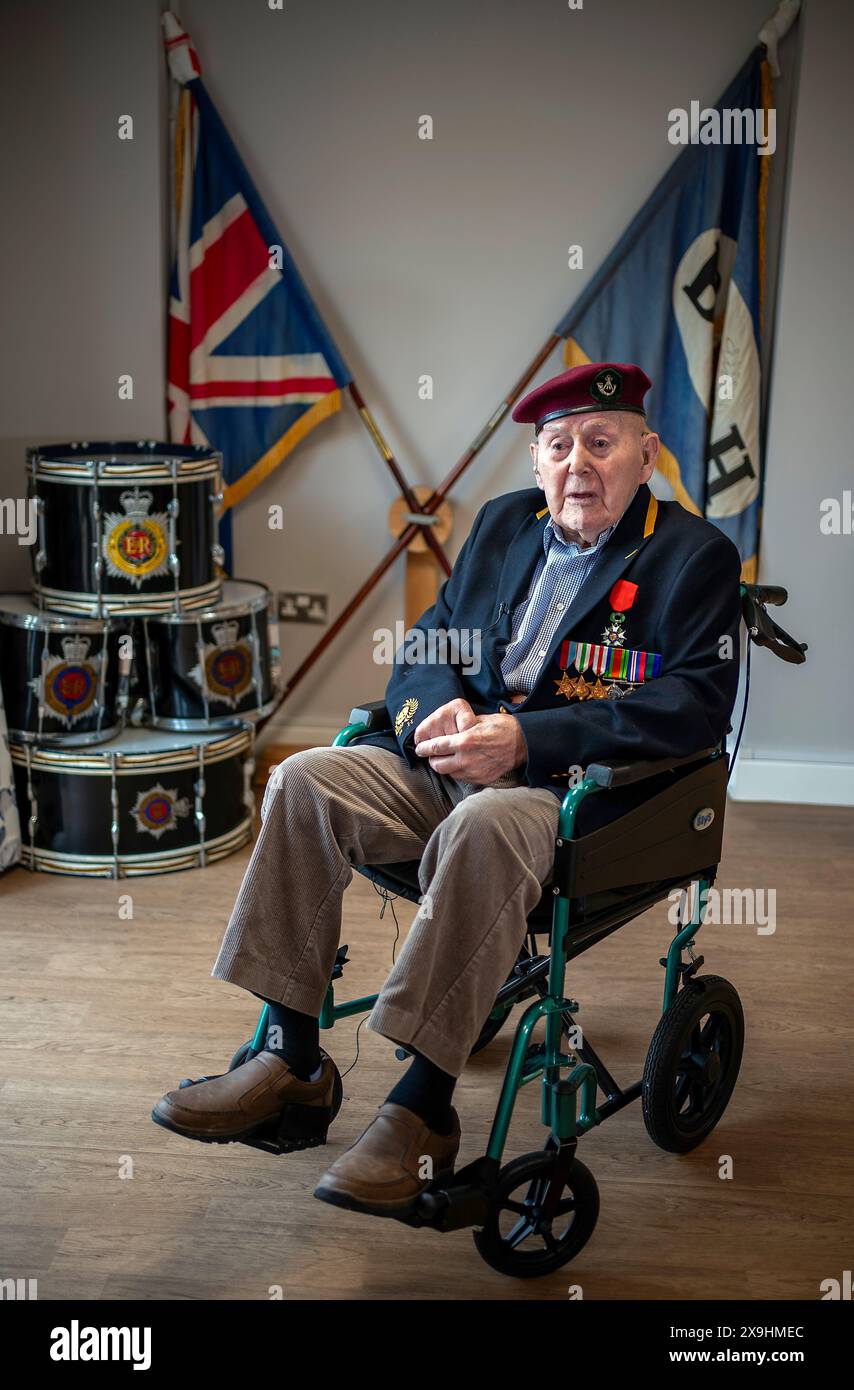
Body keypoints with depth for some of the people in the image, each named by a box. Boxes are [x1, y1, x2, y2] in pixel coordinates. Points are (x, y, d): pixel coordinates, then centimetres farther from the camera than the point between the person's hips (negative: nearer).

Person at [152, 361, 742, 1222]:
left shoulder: (696, 557, 0)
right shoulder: (503, 522, 18)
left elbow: (698, 703, -14)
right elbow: (426, 646, 18)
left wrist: (528, 738, -22)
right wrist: (440, 709, -9)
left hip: (582, 787, -6)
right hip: (454, 760, 6)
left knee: (483, 825, -38)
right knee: (306, 780, -16)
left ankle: (422, 1111, -30)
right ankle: (291, 1068, -14)